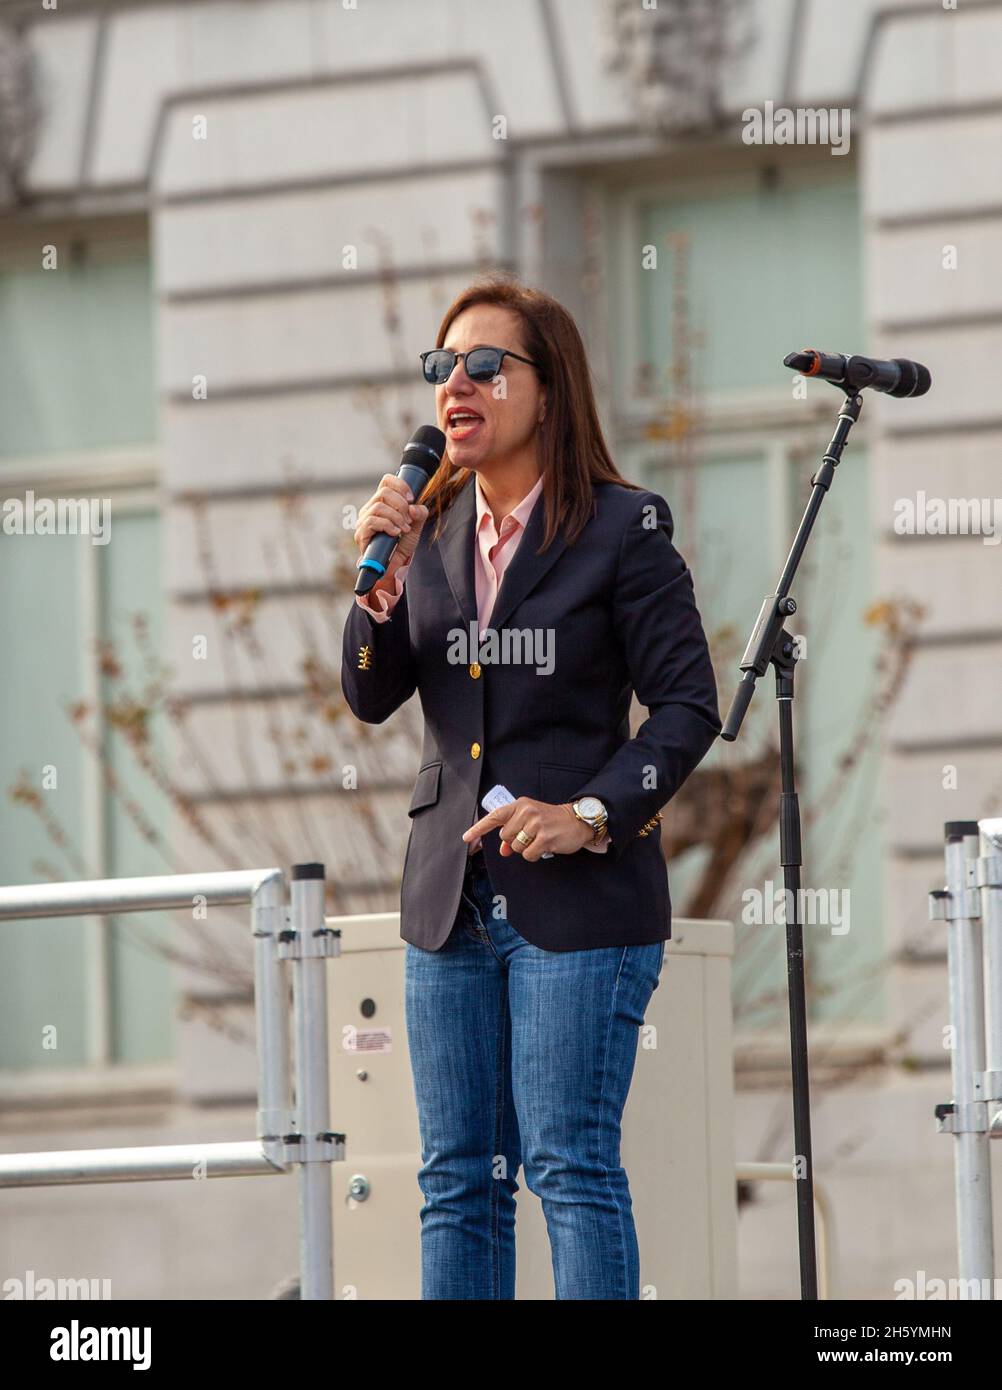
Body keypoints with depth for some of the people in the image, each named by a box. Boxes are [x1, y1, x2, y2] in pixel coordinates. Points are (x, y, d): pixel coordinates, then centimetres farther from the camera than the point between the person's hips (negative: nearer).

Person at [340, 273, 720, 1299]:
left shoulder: (623, 528, -5)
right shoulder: (430, 532, 10)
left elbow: (688, 705, -6)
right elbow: (370, 698, 6)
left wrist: (591, 814, -17)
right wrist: (381, 580, -10)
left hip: (578, 897, -6)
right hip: (451, 898, 6)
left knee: (569, 1168, -8)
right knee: (456, 1178, 7)